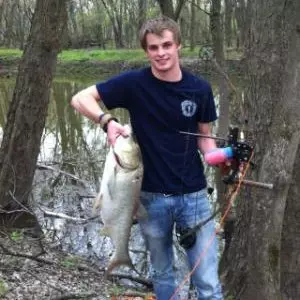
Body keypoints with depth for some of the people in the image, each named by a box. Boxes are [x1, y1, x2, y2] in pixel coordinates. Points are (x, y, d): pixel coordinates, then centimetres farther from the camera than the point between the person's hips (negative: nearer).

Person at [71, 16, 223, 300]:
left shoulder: (200, 89, -4)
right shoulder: (135, 83, -9)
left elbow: (204, 138, 7)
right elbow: (80, 98, -7)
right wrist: (107, 121, -26)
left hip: (193, 194, 1)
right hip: (152, 196, 0)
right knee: (161, 273, 19)